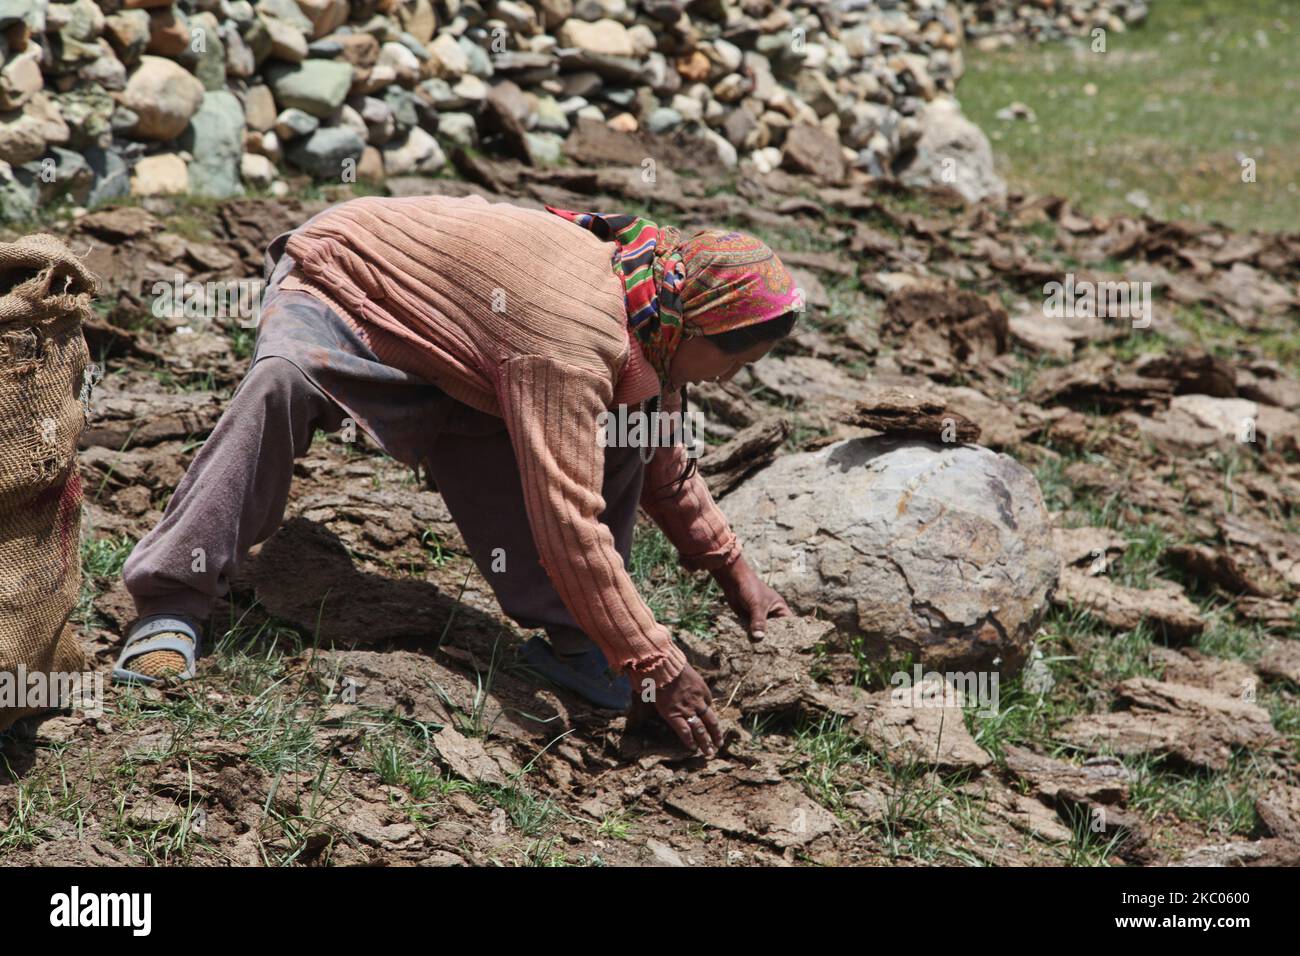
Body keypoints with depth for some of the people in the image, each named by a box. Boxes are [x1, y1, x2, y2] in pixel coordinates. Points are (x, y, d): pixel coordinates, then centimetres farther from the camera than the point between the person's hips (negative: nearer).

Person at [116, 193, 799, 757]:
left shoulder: (647, 327, -8)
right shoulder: (573, 340, -38)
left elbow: (665, 464, 11)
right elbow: (568, 523, -41)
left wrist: (733, 572, 10)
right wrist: (656, 666, -36)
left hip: (456, 367, 8)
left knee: (615, 442, -8)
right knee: (280, 380, -42)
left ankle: (568, 641, -4)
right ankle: (171, 604, -33)